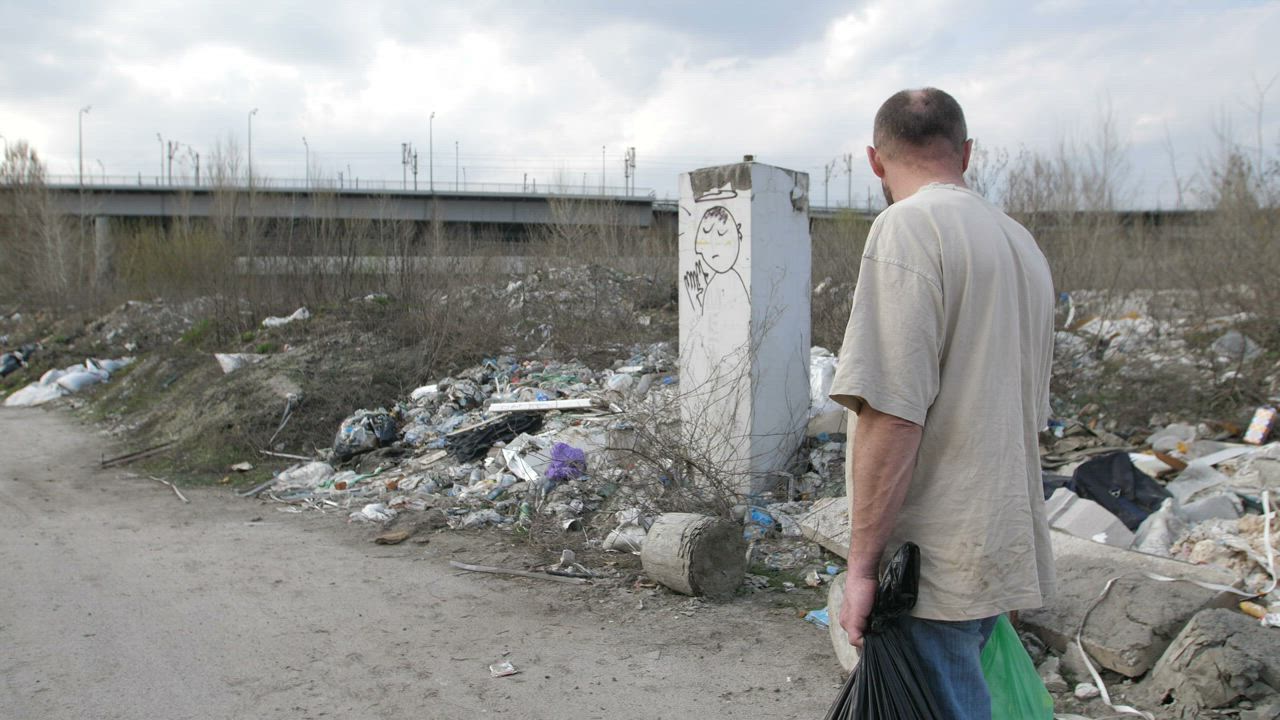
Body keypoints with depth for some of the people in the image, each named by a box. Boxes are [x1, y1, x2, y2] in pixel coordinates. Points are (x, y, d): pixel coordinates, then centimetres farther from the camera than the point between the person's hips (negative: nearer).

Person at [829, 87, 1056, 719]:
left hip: (936, 565, -9)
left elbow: (892, 415, -22)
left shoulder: (908, 226, -12)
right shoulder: (1022, 243, 16)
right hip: (1003, 549, 9)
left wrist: (862, 564, -17)